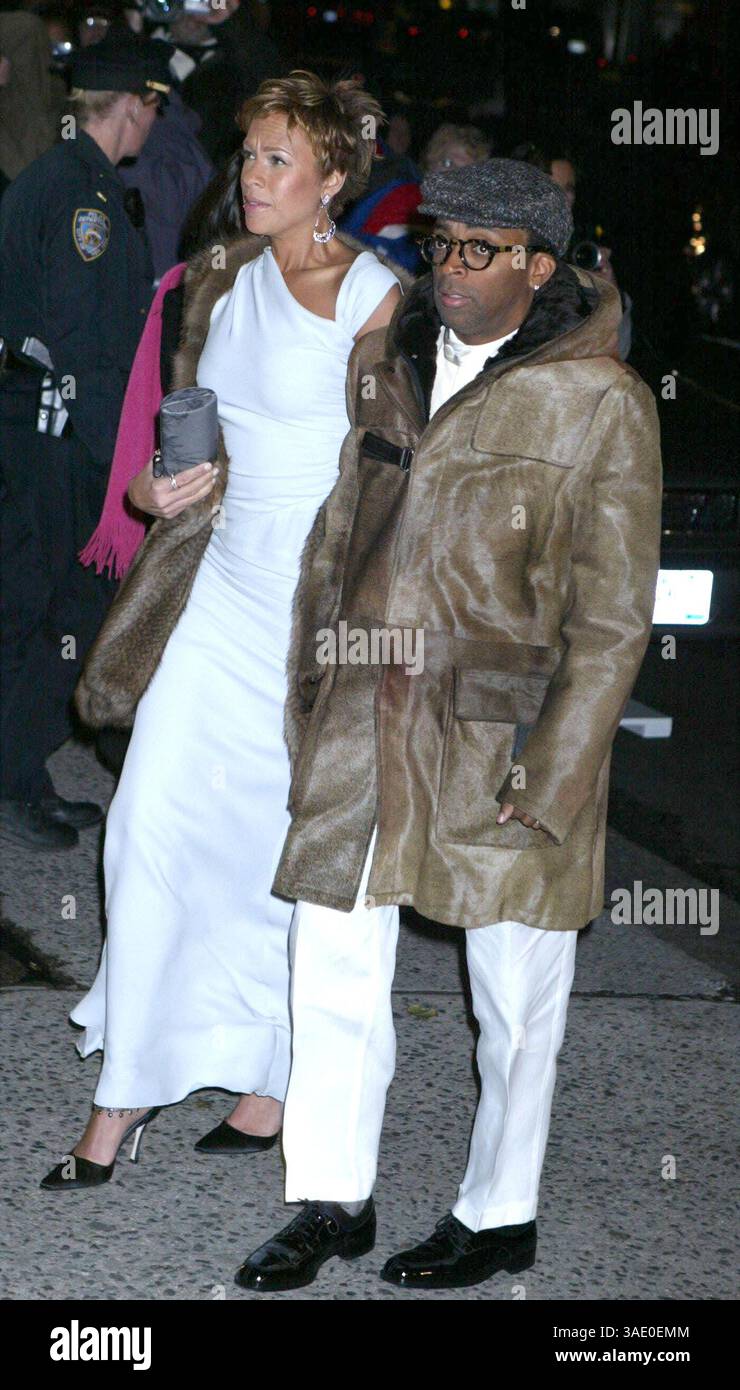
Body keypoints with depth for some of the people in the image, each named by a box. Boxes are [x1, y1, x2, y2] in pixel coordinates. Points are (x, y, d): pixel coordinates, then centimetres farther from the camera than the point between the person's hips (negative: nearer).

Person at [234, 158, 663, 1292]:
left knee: (514, 996, 8)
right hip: (363, 720, 5)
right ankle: (333, 1201, 24)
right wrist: (310, 697, 13)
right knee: (334, 964, 8)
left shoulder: (600, 401, -8)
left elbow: (613, 617, -8)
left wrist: (553, 777, -12)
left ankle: (500, 1218, 25)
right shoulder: (382, 364, 7)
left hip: (503, 732, -4)